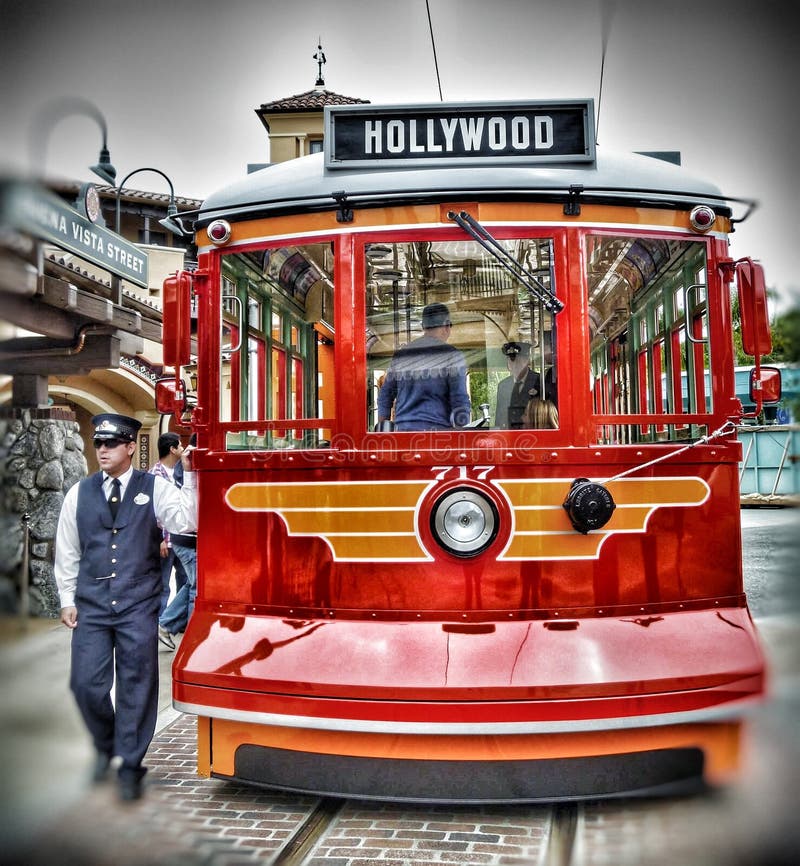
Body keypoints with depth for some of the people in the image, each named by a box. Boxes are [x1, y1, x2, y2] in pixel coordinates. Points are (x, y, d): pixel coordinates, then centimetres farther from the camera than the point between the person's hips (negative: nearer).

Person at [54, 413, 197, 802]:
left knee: (136, 687, 4)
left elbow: (188, 521, -17)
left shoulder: (155, 488, -1)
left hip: (139, 606, -2)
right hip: (91, 605, 3)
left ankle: (129, 767, 19)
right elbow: (67, 551, 11)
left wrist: (189, 476, -24)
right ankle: (105, 745, 33)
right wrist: (67, 600, 9)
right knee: (86, 683, 4)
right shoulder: (80, 492, 7)